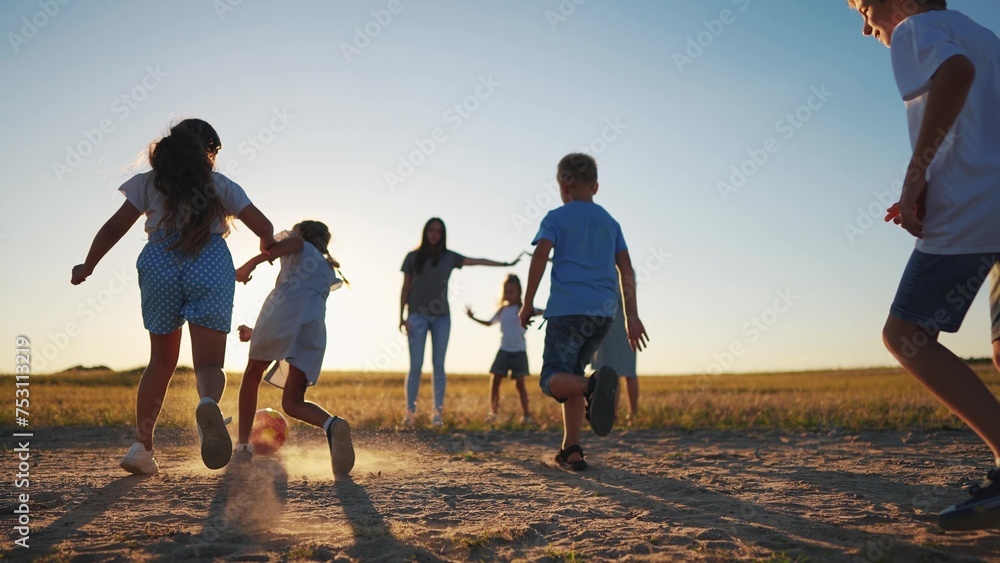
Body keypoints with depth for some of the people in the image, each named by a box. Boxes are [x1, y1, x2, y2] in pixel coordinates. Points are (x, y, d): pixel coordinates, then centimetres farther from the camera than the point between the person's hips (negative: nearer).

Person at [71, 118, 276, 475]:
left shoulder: (149, 182, 20)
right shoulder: (222, 185, 18)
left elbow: (114, 228, 14)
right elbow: (265, 229, 12)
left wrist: (87, 268, 26)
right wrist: (267, 249, 35)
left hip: (159, 262, 2)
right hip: (211, 265, -1)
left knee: (162, 360, 17)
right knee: (209, 363, -3)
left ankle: (142, 448, 16)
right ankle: (208, 403, -39)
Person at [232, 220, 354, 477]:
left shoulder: (299, 247, 25)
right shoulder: (329, 271, 39)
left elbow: (294, 241, -3)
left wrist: (252, 263, -8)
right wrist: (256, 332, 46)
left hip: (282, 308, -4)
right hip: (314, 324, 4)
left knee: (252, 375, 21)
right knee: (292, 402, 7)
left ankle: (243, 445, 18)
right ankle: (332, 424, -24)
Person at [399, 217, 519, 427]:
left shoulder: (449, 257, 9)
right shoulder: (413, 257, 6)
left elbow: (478, 261, 8)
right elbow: (405, 289, 6)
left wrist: (507, 264, 5)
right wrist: (402, 316, -1)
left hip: (442, 317, 2)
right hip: (417, 315, -1)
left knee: (438, 364, 0)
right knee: (416, 365, -4)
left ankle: (438, 412, 3)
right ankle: (410, 411, 2)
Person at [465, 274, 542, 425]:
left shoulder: (523, 309, -4)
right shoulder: (502, 311, 11)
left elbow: (540, 311, -17)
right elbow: (489, 323, 27)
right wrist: (473, 317, 21)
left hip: (519, 351, -4)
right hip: (504, 350, 4)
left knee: (519, 382, -2)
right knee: (494, 380, -1)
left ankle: (526, 414, 8)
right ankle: (493, 412, 11)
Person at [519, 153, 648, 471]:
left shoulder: (556, 218, 6)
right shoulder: (610, 222, 19)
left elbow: (540, 255, -10)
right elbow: (626, 271, 13)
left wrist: (527, 303, -5)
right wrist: (632, 317, 14)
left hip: (567, 309, -5)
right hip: (603, 313, 5)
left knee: (552, 379, -3)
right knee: (570, 376, 17)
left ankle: (593, 385, -35)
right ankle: (571, 450, 12)